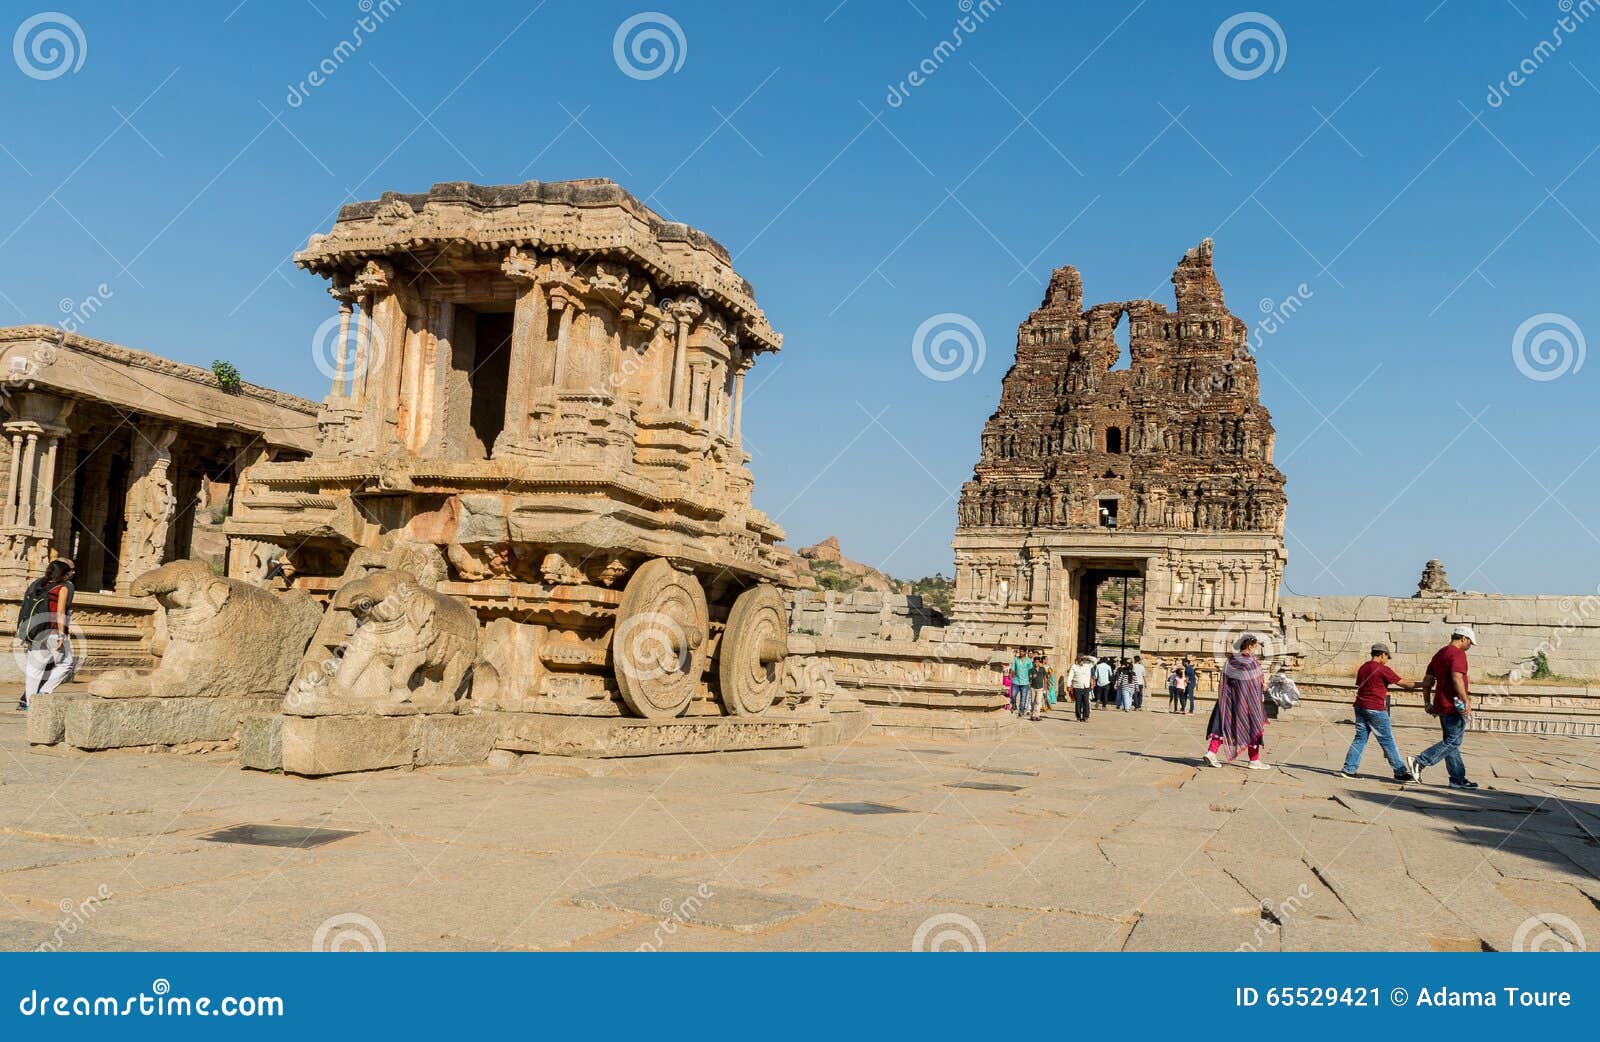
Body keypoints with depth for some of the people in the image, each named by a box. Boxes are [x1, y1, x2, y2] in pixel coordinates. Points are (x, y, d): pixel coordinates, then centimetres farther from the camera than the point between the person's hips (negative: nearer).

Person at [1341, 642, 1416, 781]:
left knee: (1360, 738, 9)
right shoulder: (1382, 669, -11)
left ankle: (1348, 769, 4)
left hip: (1360, 707, 7)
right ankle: (1400, 772, 8)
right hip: (1376, 709, -7)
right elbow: (1403, 684, -7)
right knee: (1387, 741, 1)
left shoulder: (1362, 667, 11)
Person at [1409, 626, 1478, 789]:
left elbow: (1426, 681, 17)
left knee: (1451, 742, 11)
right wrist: (1466, 701, -24)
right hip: (1454, 705, -10)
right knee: (1453, 742, -6)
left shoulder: (1439, 654, 17)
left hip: (1441, 706, 10)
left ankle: (1458, 779, 15)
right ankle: (1419, 761, -14)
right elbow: (1457, 678, -25)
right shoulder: (1458, 654, -11)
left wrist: (1428, 703, 20)